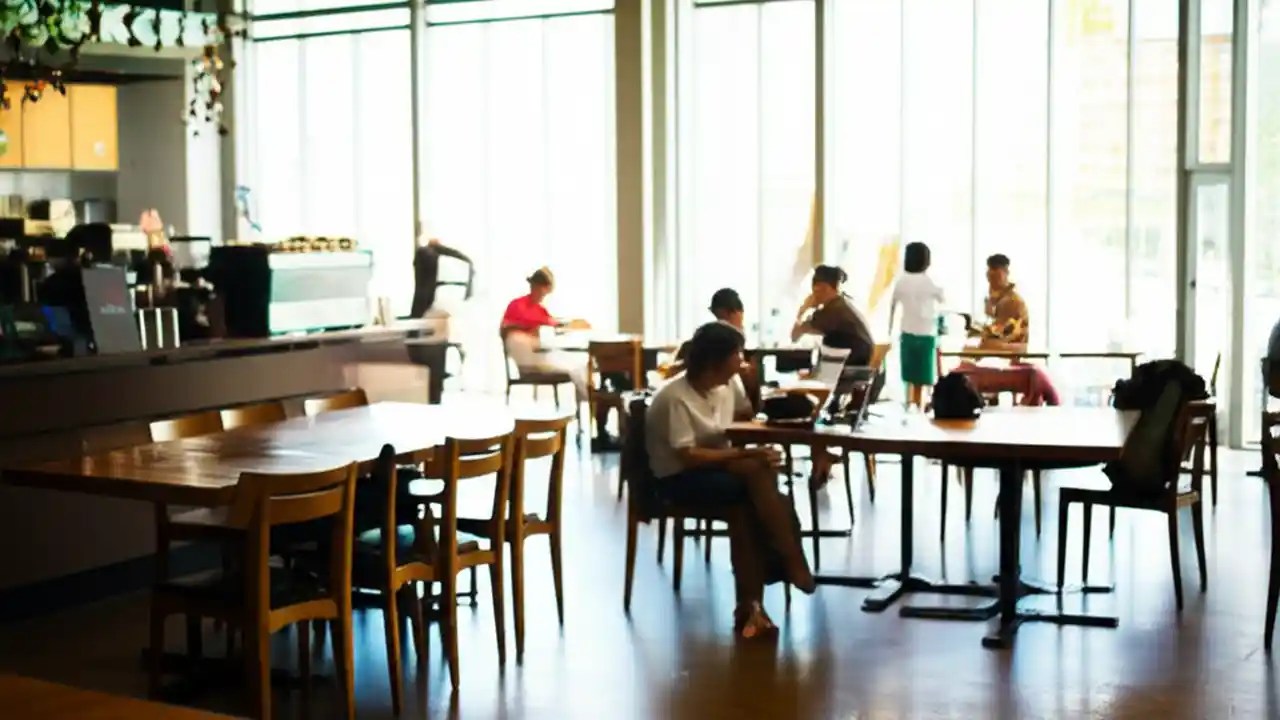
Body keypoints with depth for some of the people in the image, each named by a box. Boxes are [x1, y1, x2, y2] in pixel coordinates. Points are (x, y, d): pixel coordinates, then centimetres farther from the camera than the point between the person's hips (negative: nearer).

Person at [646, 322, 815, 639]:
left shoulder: (723, 390, 6)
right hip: (679, 479, -6)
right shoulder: (675, 397, -18)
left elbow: (721, 443, 8)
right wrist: (746, 454, -27)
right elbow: (688, 456, -23)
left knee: (747, 505, -27)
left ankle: (750, 604, -23)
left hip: (714, 470, 7)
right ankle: (793, 562, -21)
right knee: (756, 473, -28)